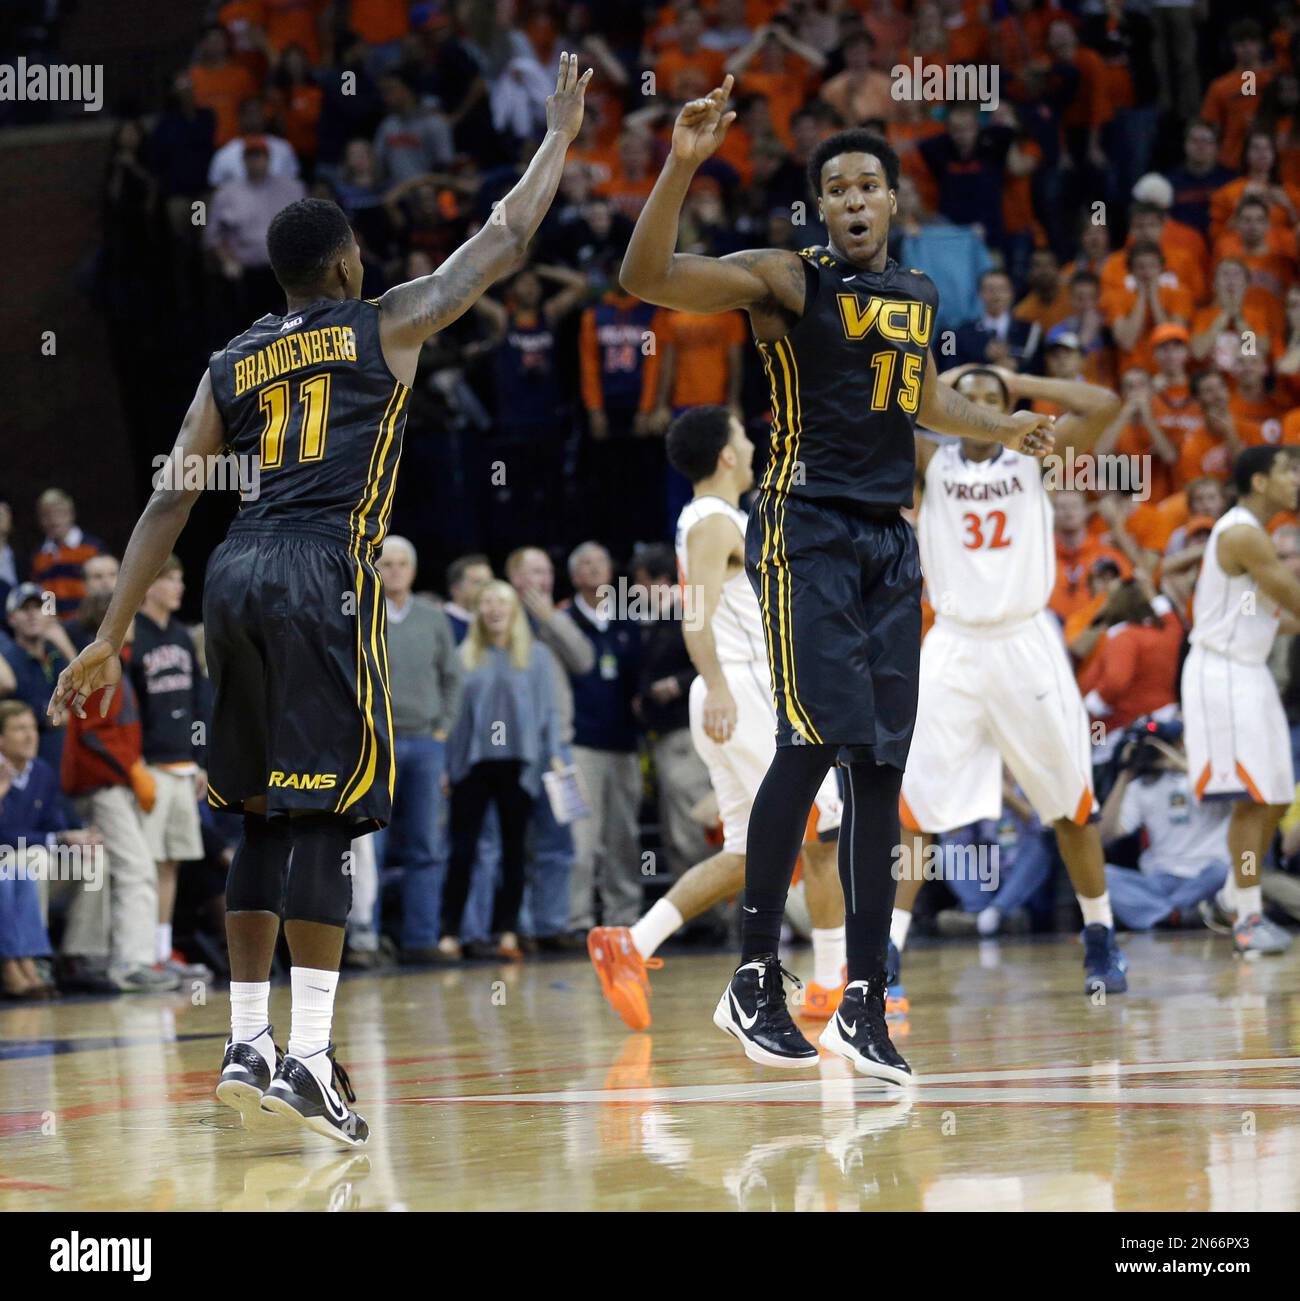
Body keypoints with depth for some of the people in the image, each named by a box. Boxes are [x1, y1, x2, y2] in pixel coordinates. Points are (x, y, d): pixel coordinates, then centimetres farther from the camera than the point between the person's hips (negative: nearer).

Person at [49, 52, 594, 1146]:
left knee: (264, 816, 14)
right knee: (326, 815, -7)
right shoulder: (386, 327, 7)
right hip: (325, 572, -5)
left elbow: (168, 503, 14)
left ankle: (246, 1046, 14)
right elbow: (506, 242, 13)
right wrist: (559, 138, 27)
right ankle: (309, 1059, -14)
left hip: (239, 572, 5)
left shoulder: (231, 367, 19)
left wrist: (111, 638, 14)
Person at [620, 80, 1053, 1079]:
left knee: (880, 768, 4)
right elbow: (646, 276, -19)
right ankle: (755, 981, -9)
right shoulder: (785, 279, -5)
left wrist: (1003, 429, 39)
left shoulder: (918, 296, 16)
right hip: (804, 527, -7)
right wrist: (684, 164, -29)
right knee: (816, 738, -19)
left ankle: (865, 1004, 9)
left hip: (889, 540, 7)